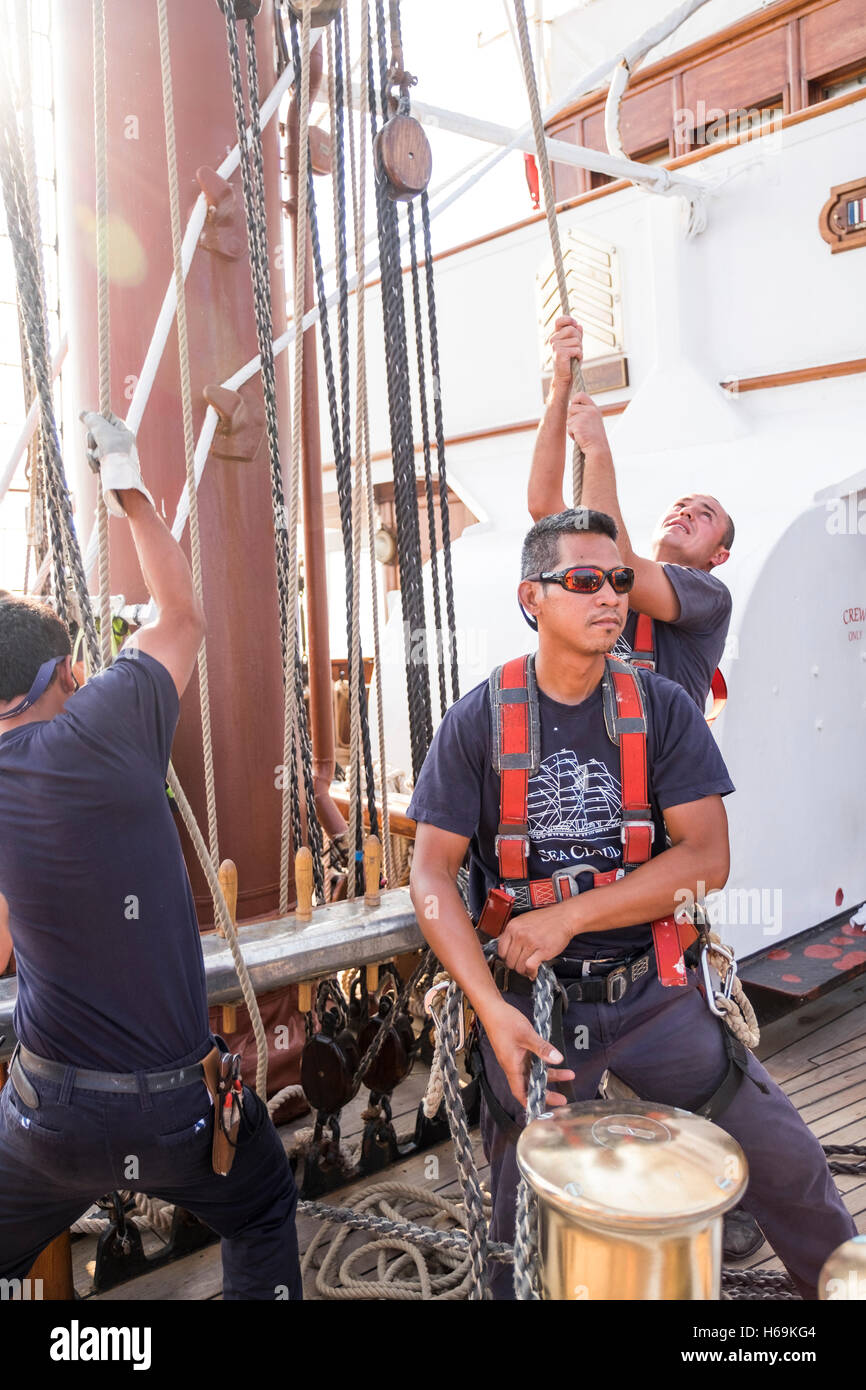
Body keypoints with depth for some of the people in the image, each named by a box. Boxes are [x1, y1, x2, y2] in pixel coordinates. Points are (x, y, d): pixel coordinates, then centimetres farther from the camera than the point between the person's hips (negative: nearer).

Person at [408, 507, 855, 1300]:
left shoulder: (663, 708, -5)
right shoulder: (479, 721, -7)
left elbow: (707, 858, -12)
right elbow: (432, 872, -9)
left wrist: (567, 917, -18)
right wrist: (493, 1011, -19)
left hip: (654, 991, 1)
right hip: (530, 997, -1)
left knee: (790, 1168, 7)